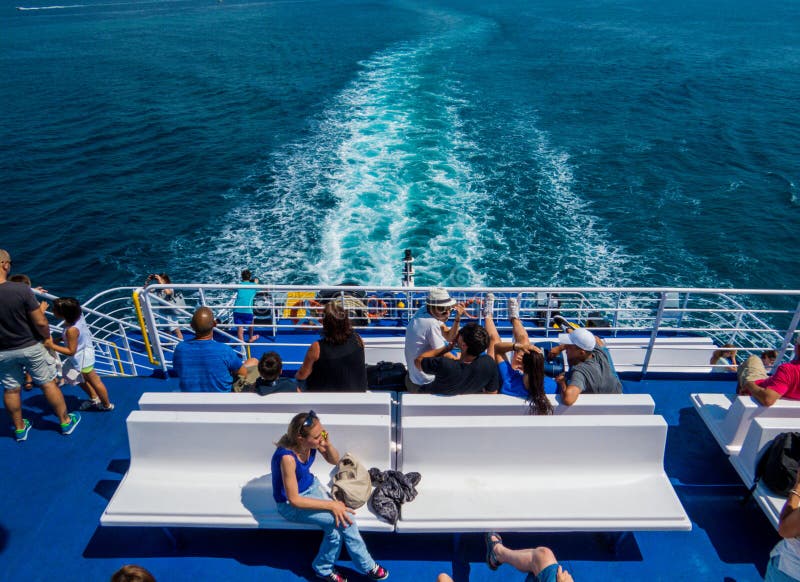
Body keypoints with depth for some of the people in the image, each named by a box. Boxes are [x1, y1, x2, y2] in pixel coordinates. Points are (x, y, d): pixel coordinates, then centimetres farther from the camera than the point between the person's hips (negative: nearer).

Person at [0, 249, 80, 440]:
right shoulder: (21, 290, -25)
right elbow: (40, 322, -20)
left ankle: (19, 428, 34)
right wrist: (47, 337, 1)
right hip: (30, 347, -3)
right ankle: (65, 421, 26)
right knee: (48, 384, 12)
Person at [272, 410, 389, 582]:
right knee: (342, 520, -19)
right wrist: (331, 505, -24)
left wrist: (328, 443, -22)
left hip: (311, 486, 6)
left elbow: (334, 460, 0)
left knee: (336, 527, -17)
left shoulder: (313, 442, -17)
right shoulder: (287, 457, -35)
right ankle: (367, 566, 3)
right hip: (290, 504, -6)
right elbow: (294, 500, -27)